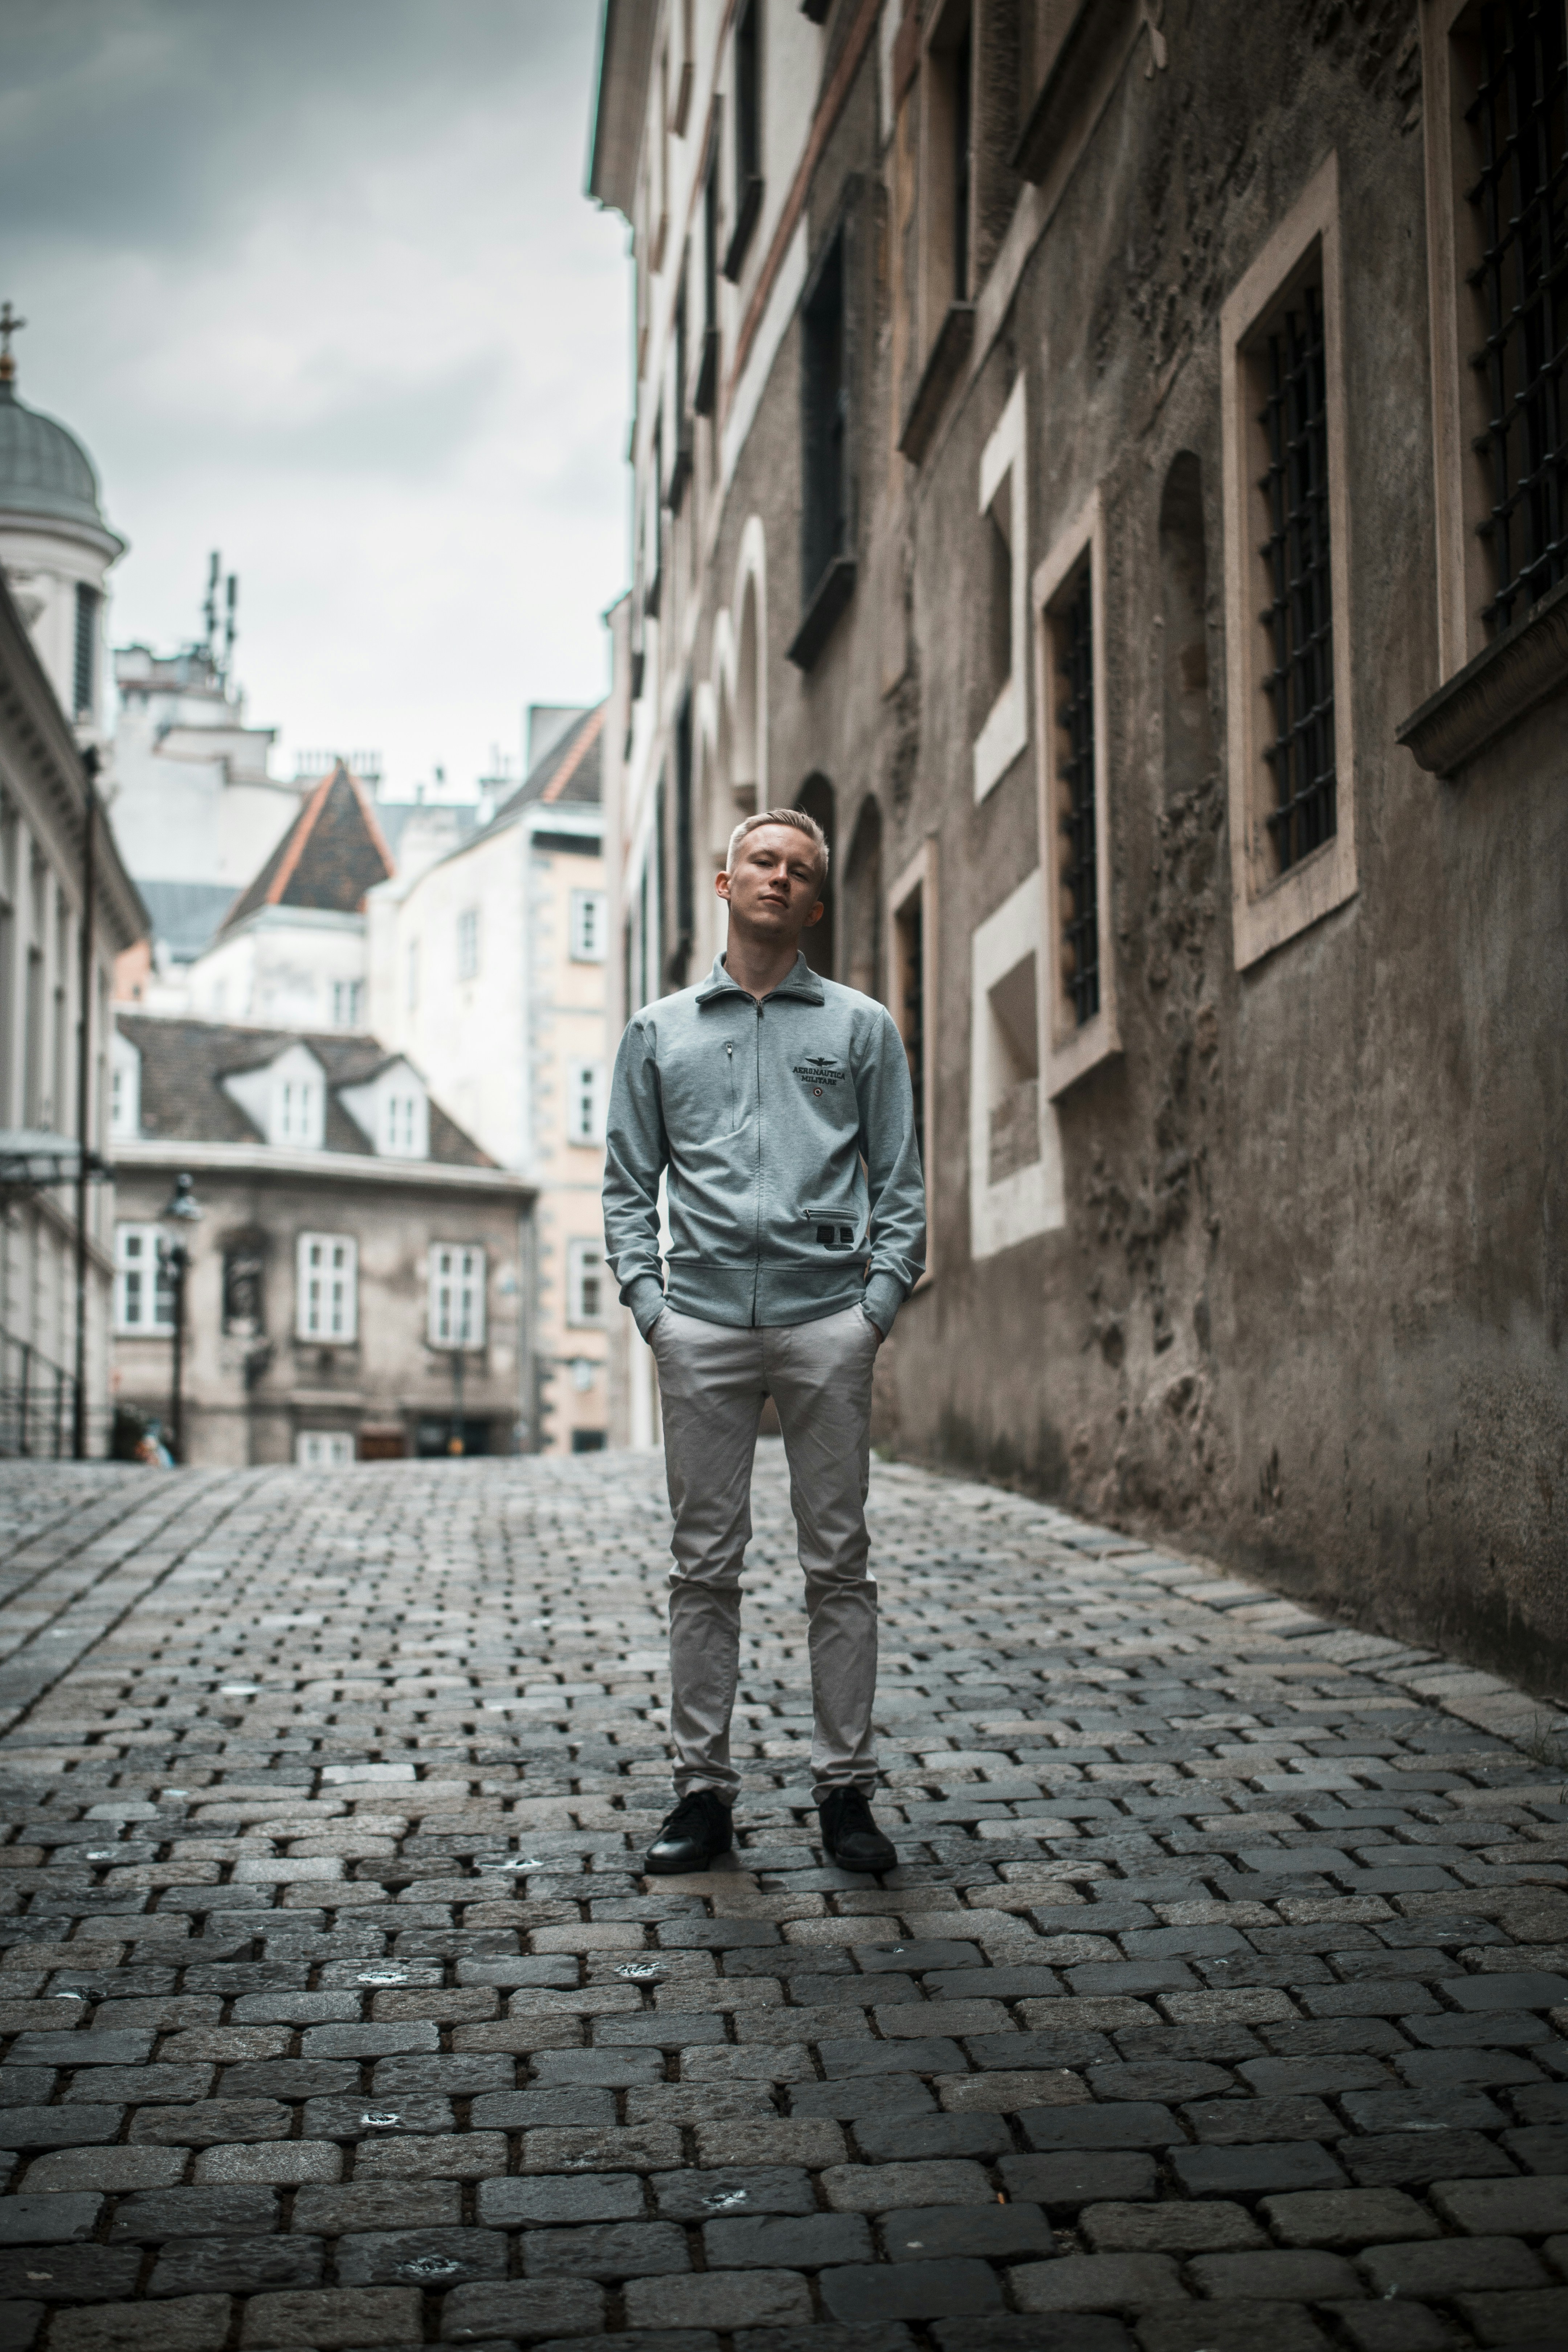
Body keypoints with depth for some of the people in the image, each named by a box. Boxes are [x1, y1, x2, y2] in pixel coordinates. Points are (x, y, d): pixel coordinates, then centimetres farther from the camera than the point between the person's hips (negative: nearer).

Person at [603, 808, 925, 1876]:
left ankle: (847, 1788, 9)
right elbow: (629, 1185, 14)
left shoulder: (860, 1026, 12)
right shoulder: (660, 1031, 15)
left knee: (839, 1563, 1)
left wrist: (880, 1304, -3)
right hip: (703, 1323, 1)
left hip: (827, 1319, -1)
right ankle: (704, 1789, 10)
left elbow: (901, 1184, 9)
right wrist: (648, 1301, 1)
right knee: (706, 1565, 3)